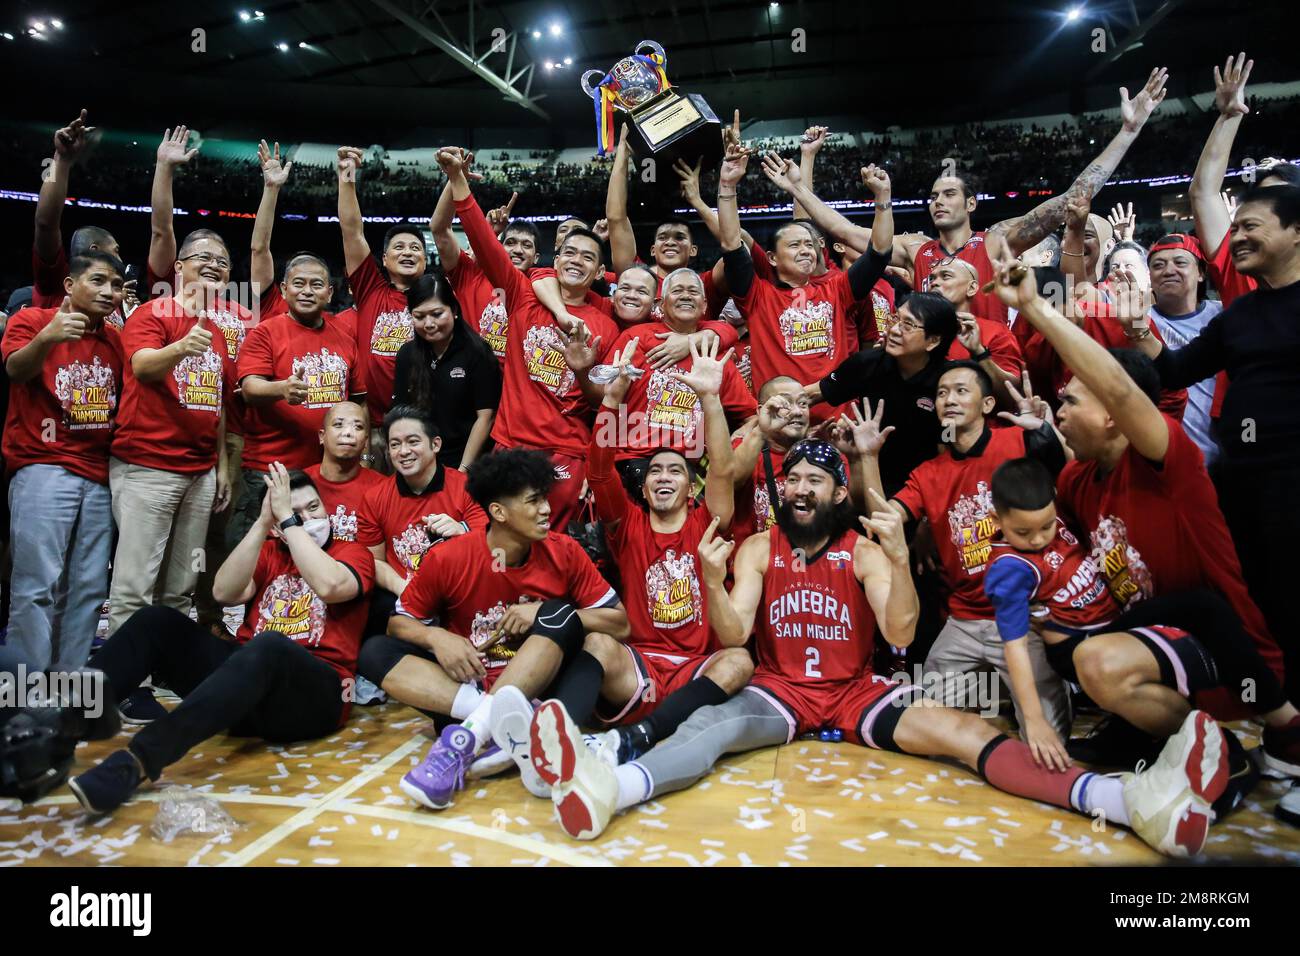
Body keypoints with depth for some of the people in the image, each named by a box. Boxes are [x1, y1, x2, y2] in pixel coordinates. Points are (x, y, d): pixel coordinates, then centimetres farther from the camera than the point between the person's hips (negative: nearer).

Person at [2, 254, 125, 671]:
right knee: (37, 585, -7)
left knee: (89, 588, 5)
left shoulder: (115, 339, 14)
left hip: (99, 475, 5)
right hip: (42, 469, -5)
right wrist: (45, 339, -39)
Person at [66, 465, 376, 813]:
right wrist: (262, 522, -7)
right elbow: (225, 593, -1)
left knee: (269, 647, -38)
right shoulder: (268, 552, 19)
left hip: (313, 694, -5)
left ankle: (140, 758, -50)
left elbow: (329, 586, -17)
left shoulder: (353, 553, 7)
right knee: (158, 621, -9)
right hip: (247, 676, 5)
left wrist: (288, 519, -12)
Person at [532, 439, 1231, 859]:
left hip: (855, 691, 1)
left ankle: (1137, 801, -36)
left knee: (959, 730, -21)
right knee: (712, 725, -31)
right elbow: (734, 634, -8)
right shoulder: (758, 548, 3)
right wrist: (712, 584, -29)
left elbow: (900, 635, -12)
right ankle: (605, 789, -59)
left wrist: (900, 560, -29)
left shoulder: (864, 551, 1)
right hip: (778, 689, 0)